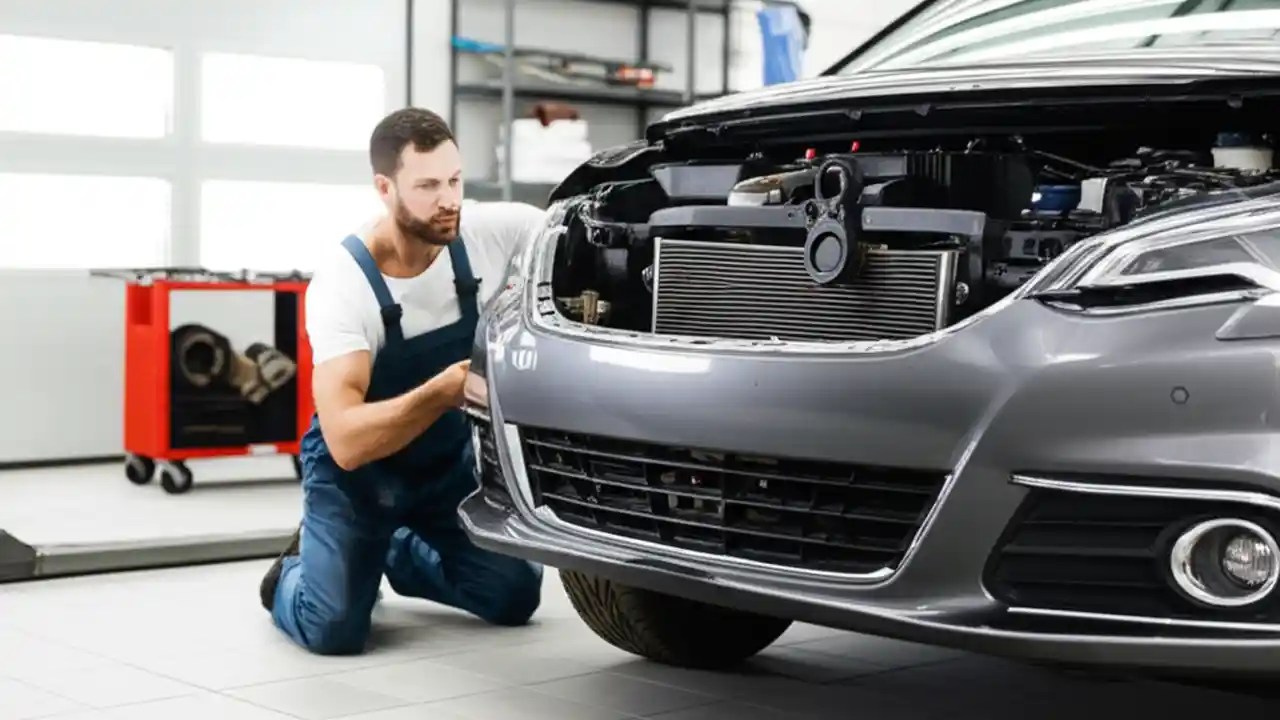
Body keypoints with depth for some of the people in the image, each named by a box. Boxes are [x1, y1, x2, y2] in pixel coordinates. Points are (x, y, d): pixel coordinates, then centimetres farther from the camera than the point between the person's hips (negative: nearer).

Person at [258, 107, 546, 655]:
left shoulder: (488, 232, -19)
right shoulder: (341, 281, -31)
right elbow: (346, 443, -39)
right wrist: (442, 393, -51)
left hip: (451, 459, 5)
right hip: (358, 468, -4)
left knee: (515, 597, 0)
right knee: (333, 631, -19)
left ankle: (398, 552, 28)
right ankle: (295, 570, 18)